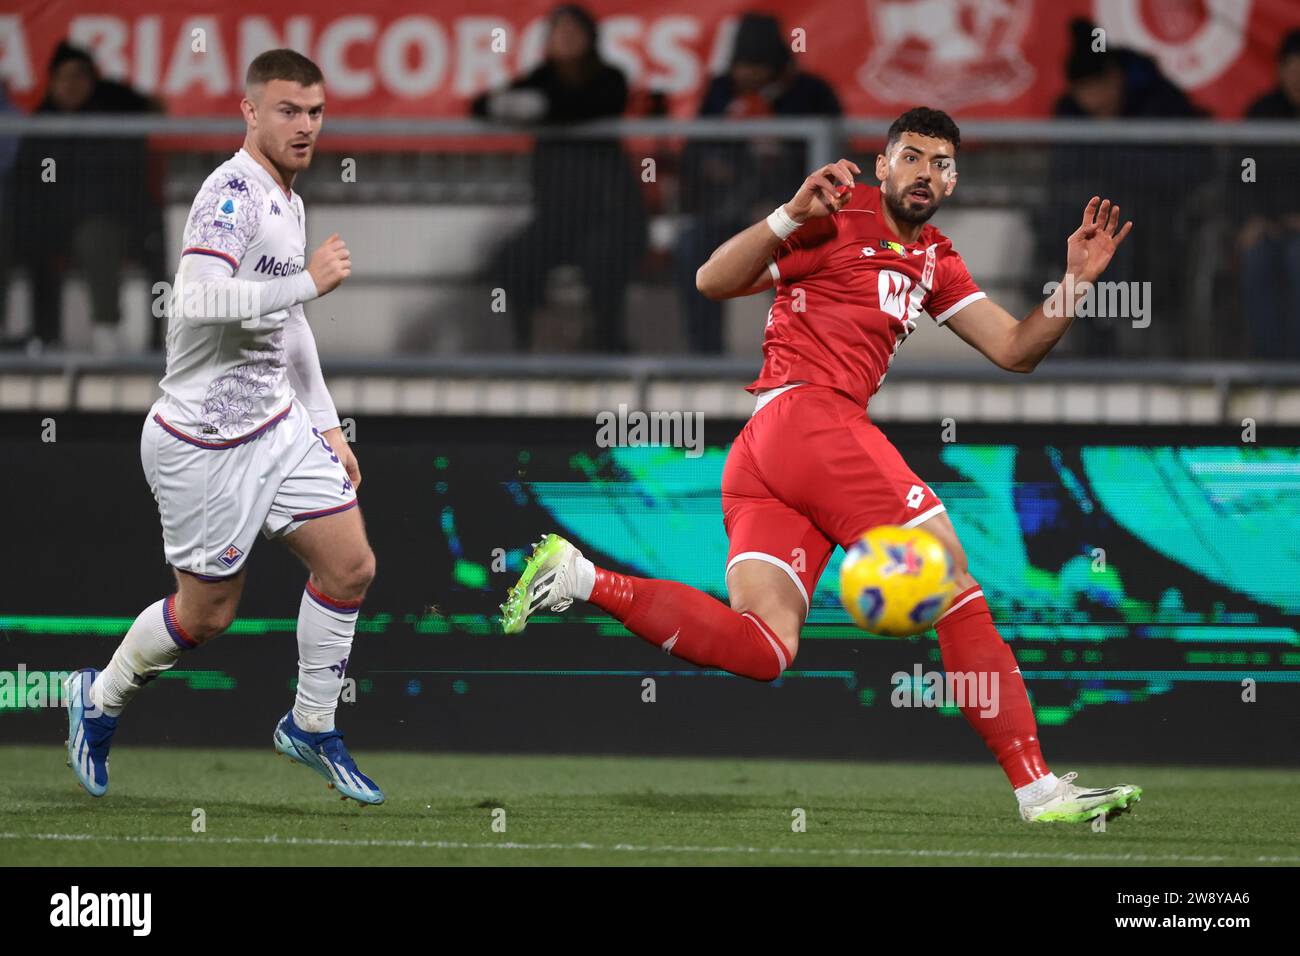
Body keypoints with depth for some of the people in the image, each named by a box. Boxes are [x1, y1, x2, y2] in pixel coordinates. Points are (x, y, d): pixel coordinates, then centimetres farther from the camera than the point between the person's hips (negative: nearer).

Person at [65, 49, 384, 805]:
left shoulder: (288, 201, 12)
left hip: (278, 424, 9)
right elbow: (199, 302, -34)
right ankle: (101, 699, 28)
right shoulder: (233, 193, -20)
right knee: (206, 614, 3)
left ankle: (311, 727, 18)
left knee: (351, 566, 2)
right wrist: (310, 282, -29)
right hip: (206, 443, -9)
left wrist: (327, 425, 21)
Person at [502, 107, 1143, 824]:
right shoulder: (842, 215, 2)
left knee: (763, 650, -9)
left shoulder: (935, 262, 27)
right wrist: (793, 216, -17)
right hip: (809, 416, -9)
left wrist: (1073, 284, 8)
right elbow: (713, 281, -3)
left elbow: (1014, 349, 23)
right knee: (957, 589, -9)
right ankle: (1036, 786, -11)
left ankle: (584, 581, -12)